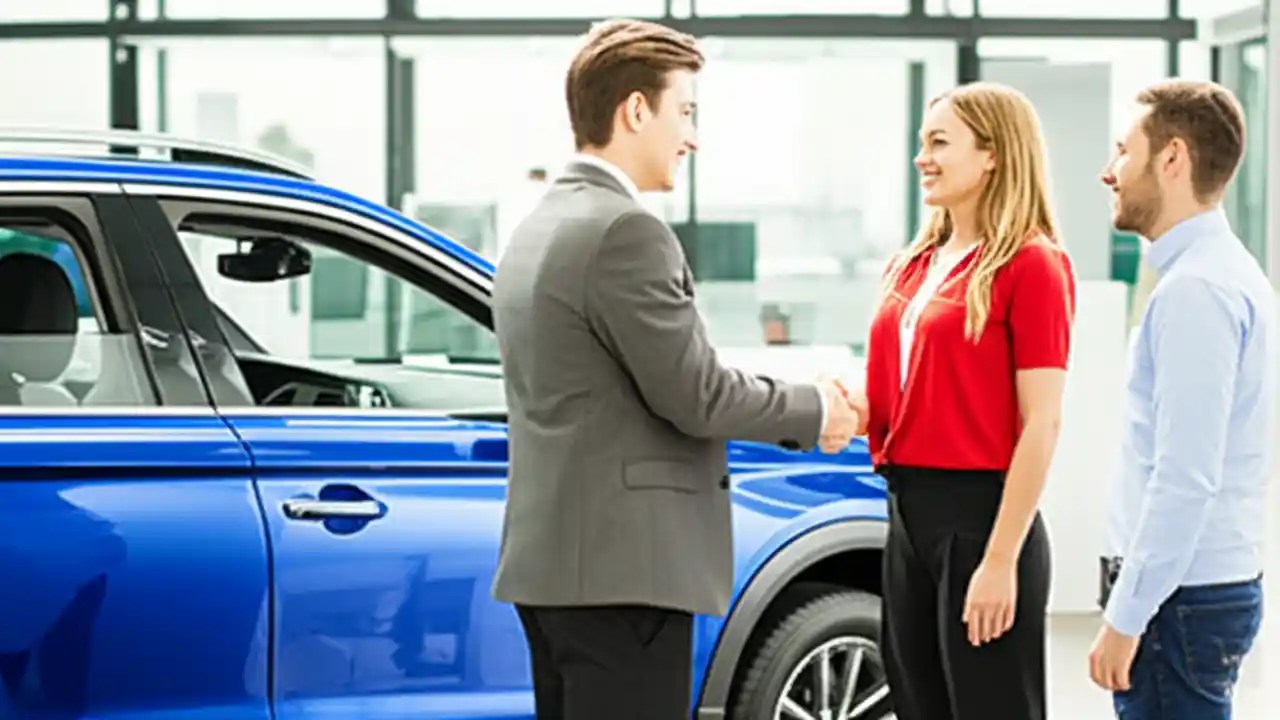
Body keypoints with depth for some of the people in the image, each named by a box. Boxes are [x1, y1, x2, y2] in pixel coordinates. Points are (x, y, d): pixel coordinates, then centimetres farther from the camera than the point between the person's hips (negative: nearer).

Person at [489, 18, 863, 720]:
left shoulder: (537, 229, 16)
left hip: (554, 558, 10)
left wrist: (797, 413, 14)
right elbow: (694, 394, -16)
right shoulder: (625, 231, -15)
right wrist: (814, 409, 1)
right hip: (621, 568, -10)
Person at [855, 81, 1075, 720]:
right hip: (907, 514, 7)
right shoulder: (912, 266, 11)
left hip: (980, 515, -7)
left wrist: (1001, 560, -18)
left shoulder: (1030, 265, -9)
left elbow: (1040, 426, -14)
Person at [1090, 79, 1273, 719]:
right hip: (1208, 583, 10)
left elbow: (1185, 477, -23)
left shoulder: (1196, 289, -17)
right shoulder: (1227, 273, 15)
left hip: (1181, 595, -10)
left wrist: (1125, 618, -19)